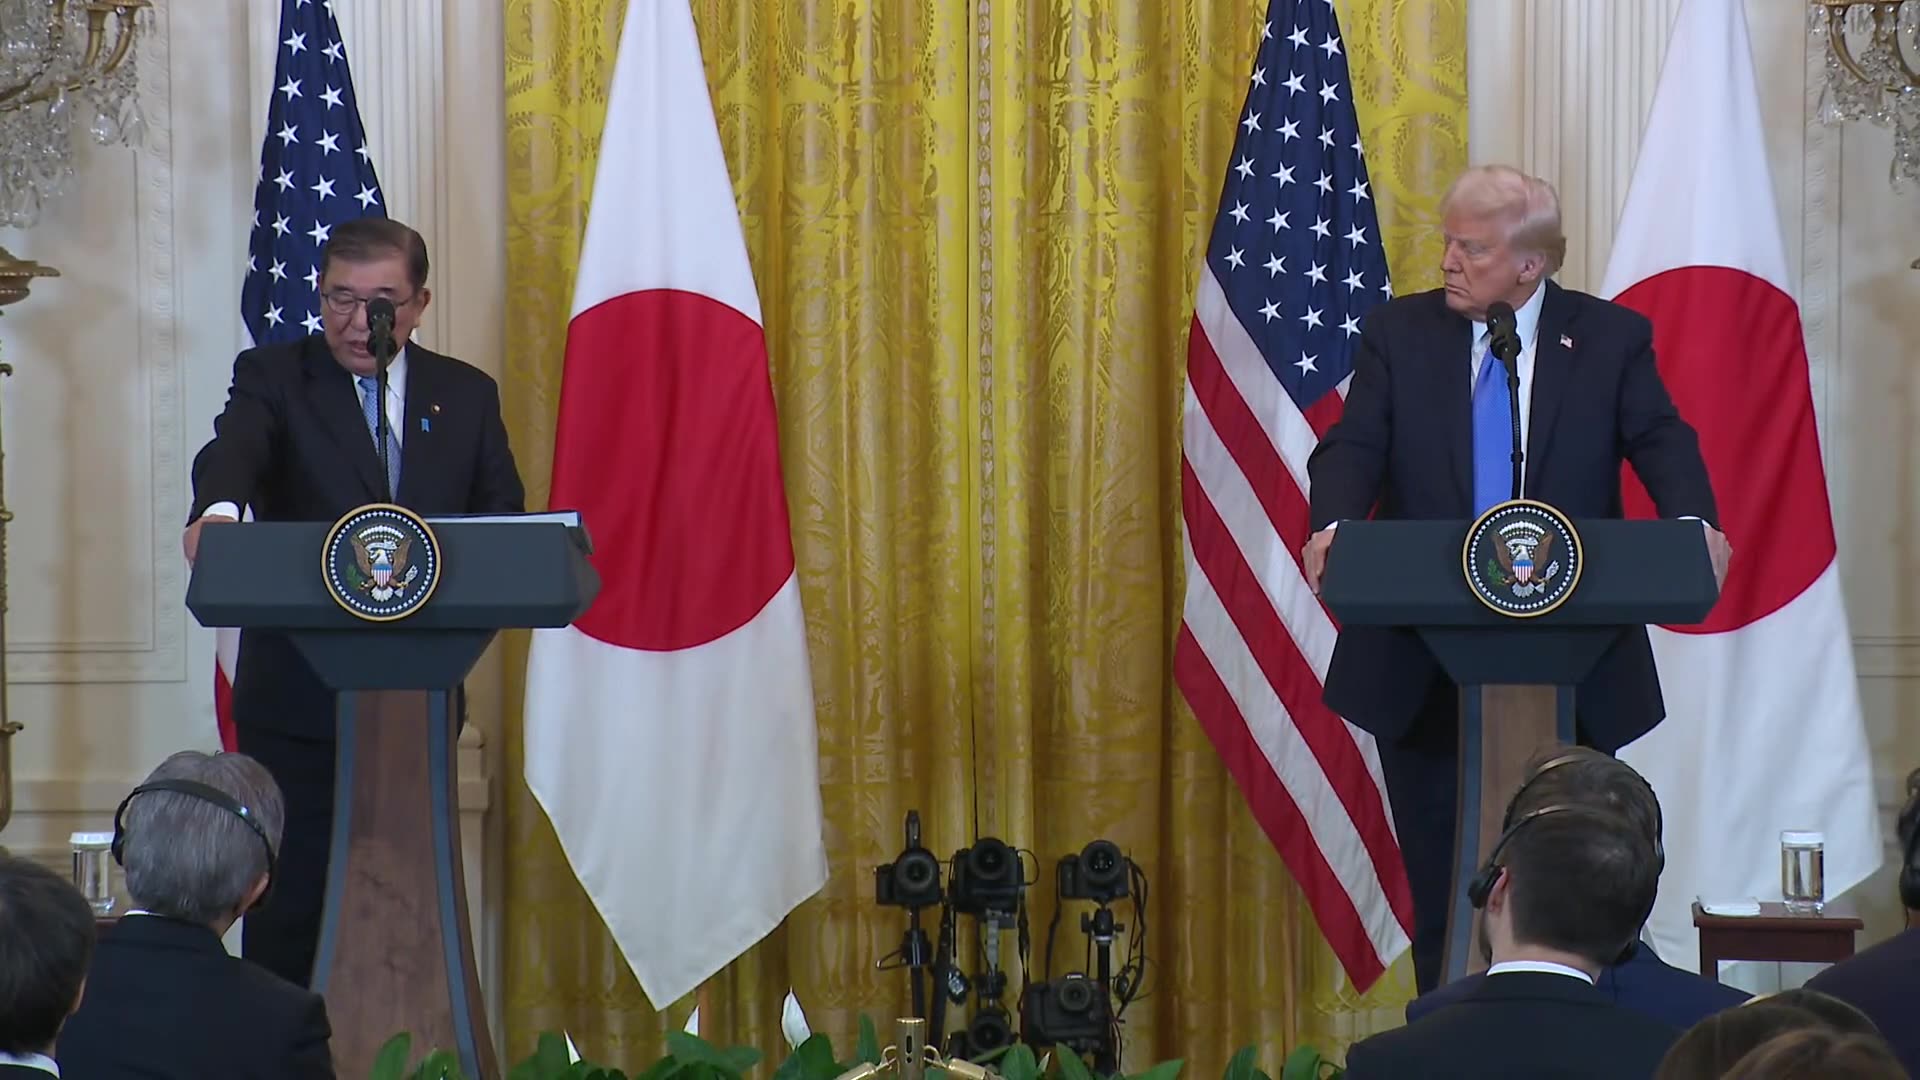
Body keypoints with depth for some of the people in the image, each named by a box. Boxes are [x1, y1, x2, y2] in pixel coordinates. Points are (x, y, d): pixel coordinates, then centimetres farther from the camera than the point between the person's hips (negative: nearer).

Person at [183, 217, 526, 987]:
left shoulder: (466, 396, 11)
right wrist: (217, 508, -44)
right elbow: (234, 449, -20)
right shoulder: (273, 377, 2)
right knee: (290, 913, -2)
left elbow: (509, 526, 8)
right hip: (298, 699, -3)